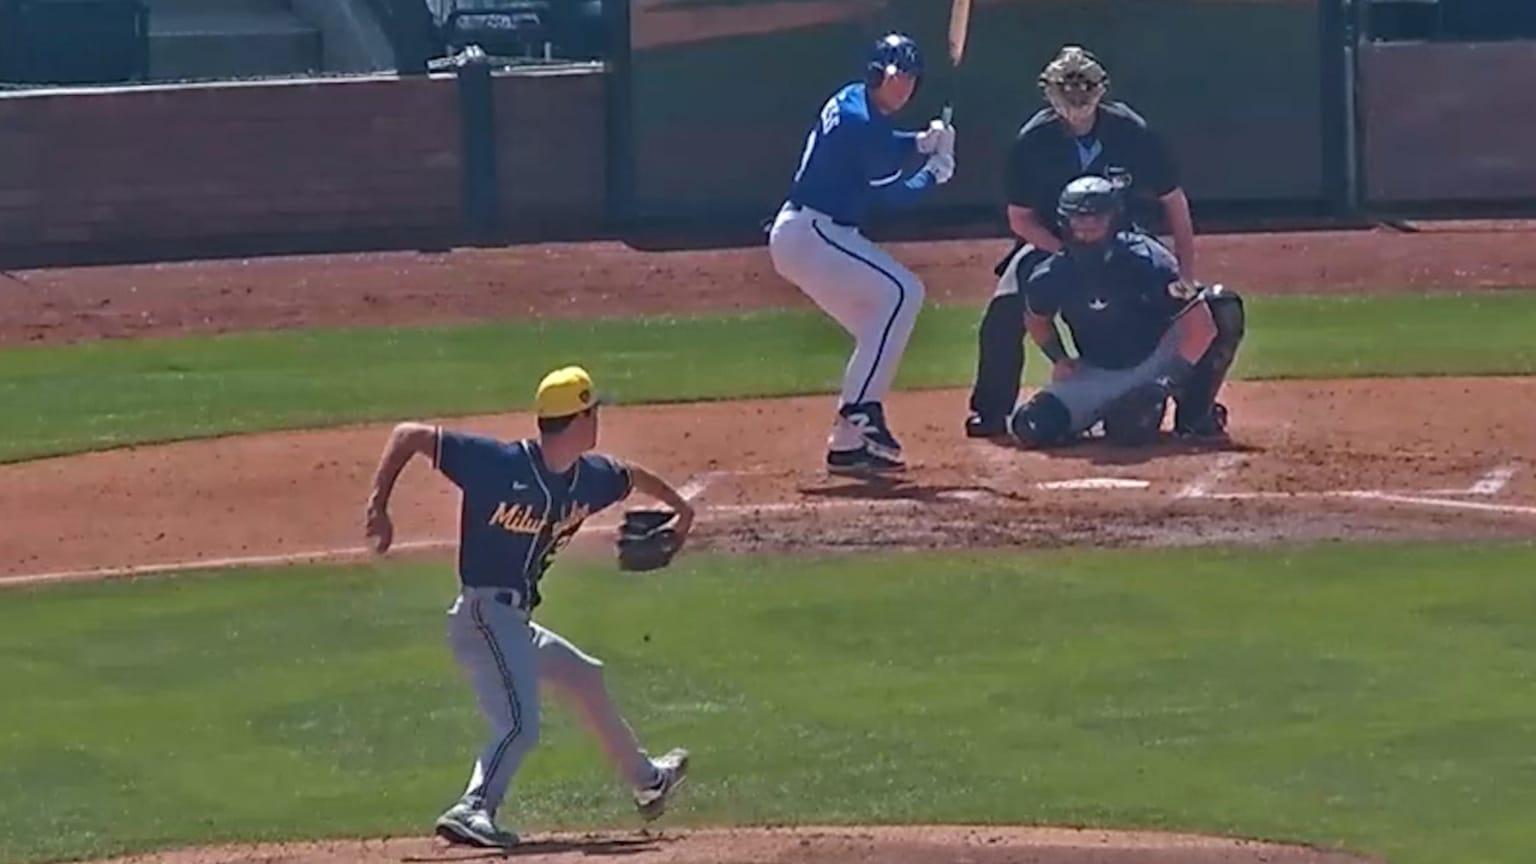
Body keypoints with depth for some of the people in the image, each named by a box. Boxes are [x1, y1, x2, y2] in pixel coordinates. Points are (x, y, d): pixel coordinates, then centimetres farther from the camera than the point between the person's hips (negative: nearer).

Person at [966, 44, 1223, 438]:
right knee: (1002, 318, -19)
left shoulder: (1131, 132, -21)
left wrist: (1186, 272, -11)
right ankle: (989, 413, -2)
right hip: (1050, 240, 0)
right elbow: (1020, 219, -12)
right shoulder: (1033, 141, -20)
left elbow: (1173, 201, -9)